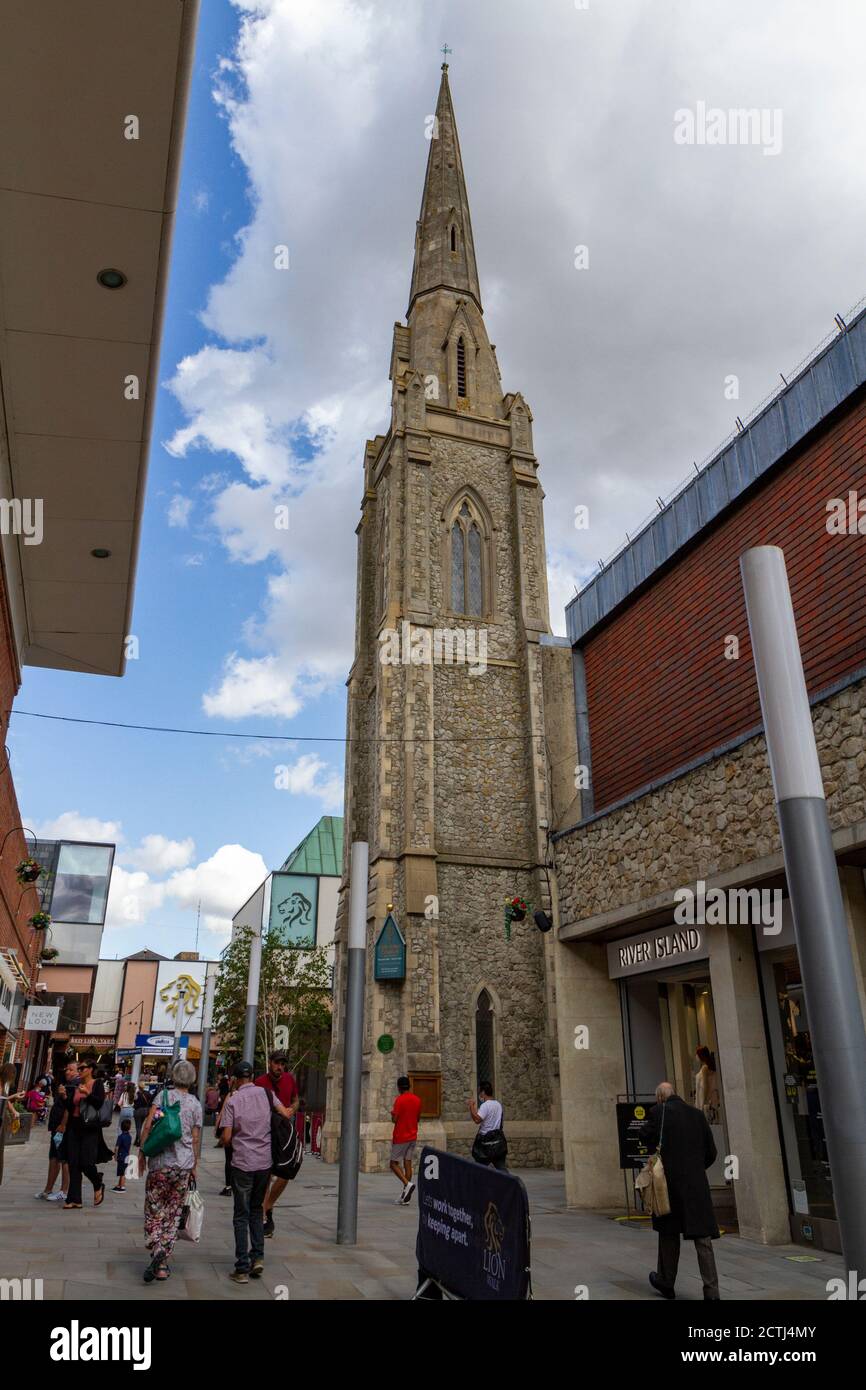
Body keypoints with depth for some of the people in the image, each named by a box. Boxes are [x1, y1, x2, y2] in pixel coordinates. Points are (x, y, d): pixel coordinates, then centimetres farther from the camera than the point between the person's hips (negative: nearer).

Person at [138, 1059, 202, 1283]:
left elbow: (148, 1125, -9)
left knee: (154, 1210, 8)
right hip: (183, 1164, 2)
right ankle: (162, 1265, 13)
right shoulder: (195, 1103, 4)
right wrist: (195, 1166, 14)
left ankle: (156, 1249, -15)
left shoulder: (164, 1095, -2)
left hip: (159, 1162, -2)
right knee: (173, 1214, 11)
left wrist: (142, 1152, 1)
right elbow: (196, 1138, 5)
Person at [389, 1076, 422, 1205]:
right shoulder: (417, 1099, 5)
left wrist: (392, 1109, 1)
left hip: (400, 1137, -6)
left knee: (394, 1163, 5)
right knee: (408, 1163, 8)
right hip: (413, 1136, 6)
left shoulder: (400, 1100, -15)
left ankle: (407, 1184, -16)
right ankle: (405, 1197, 8)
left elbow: (394, 1119, -16)